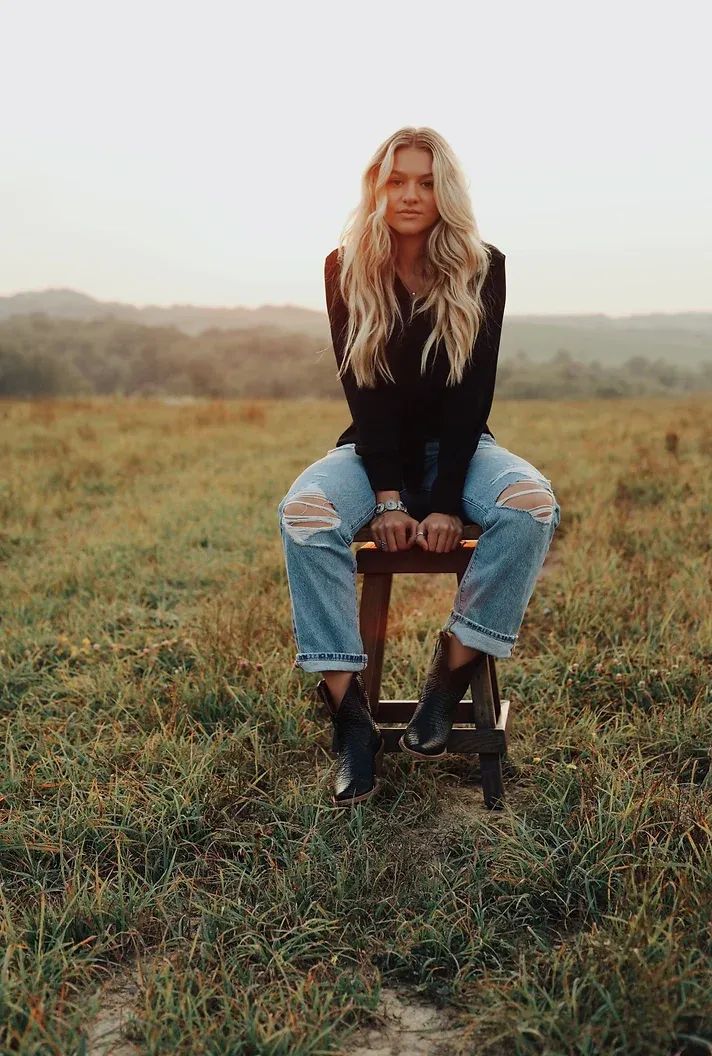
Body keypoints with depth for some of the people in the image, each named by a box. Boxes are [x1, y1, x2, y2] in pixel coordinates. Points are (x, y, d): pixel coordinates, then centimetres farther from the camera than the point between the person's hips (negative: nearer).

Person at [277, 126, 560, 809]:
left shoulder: (481, 269, -3)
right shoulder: (346, 269, -2)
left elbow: (473, 392, -10)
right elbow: (361, 389, -9)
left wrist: (444, 501, -21)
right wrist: (388, 497, -21)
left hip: (457, 446, 0)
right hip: (373, 449, 0)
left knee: (531, 503, -32)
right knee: (303, 511, -32)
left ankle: (450, 680, -23)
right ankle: (351, 718, -31)